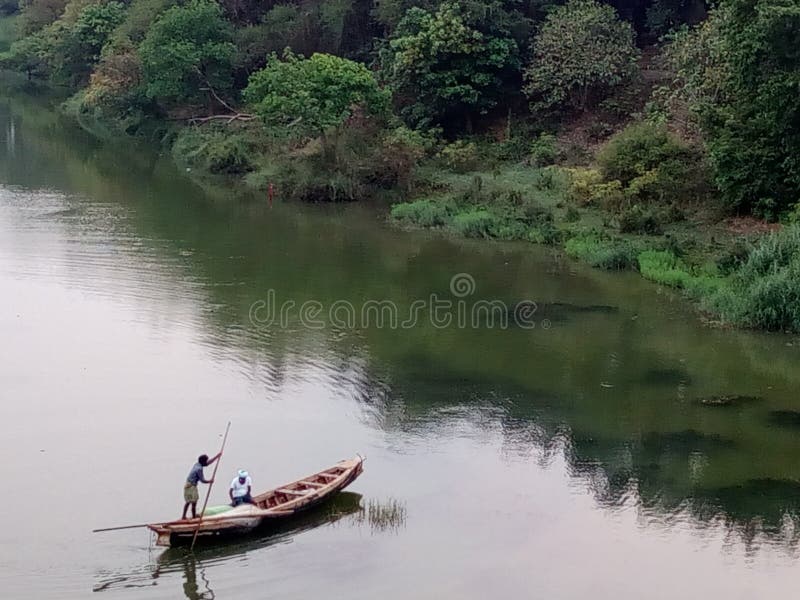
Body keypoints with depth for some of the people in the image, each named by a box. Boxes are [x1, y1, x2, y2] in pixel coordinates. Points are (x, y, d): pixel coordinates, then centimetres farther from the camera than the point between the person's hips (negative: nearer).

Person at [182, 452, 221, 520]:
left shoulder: (197, 464, 8)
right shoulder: (199, 469, -19)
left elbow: (208, 463, 18)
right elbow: (202, 480, -15)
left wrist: (217, 457, 19)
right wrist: (209, 481, 2)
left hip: (188, 485, 10)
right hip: (191, 486, -10)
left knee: (188, 502, 18)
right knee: (194, 502, -1)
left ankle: (183, 516, 23)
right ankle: (194, 517, 5)